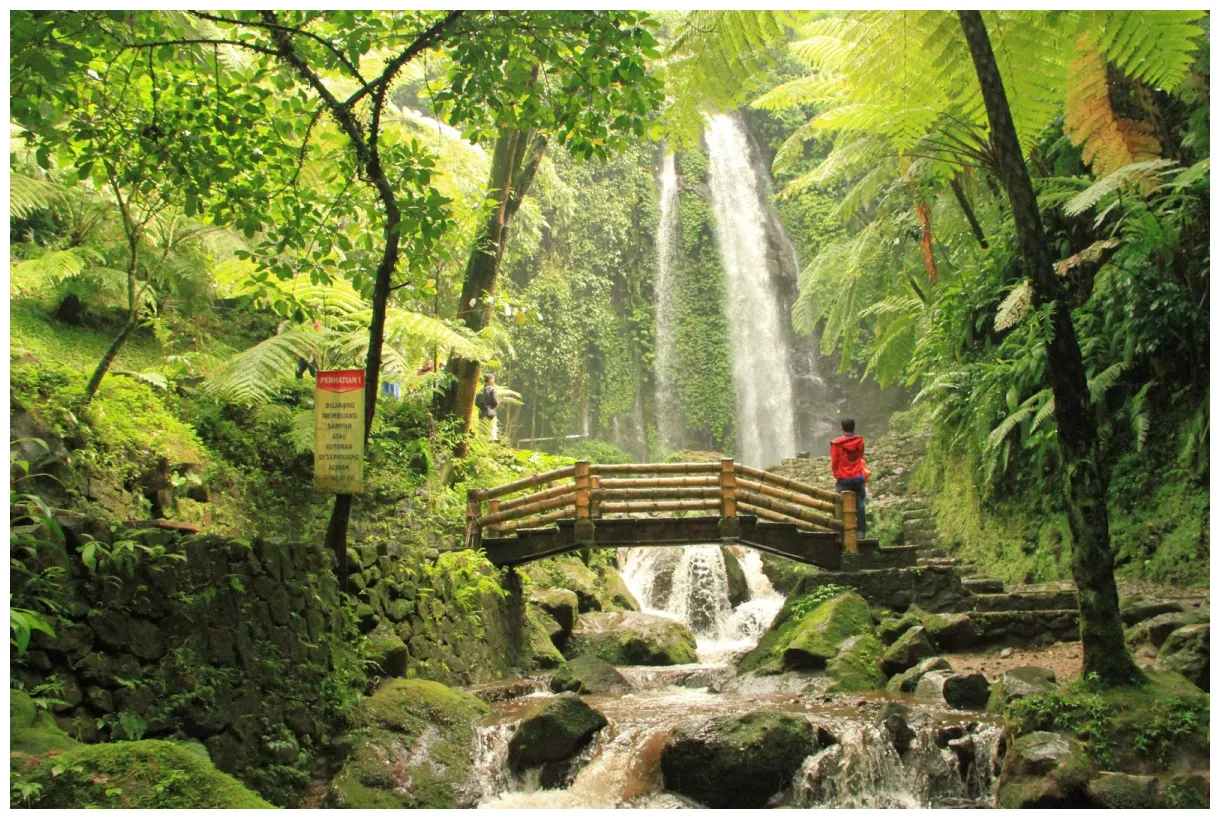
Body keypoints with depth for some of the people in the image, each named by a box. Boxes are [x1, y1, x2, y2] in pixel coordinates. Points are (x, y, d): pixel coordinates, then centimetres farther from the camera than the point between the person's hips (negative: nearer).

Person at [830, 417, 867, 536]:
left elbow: (834, 462, -1)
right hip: (858, 478, 2)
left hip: (843, 479, -2)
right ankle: (861, 532, 2)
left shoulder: (836, 443, -6)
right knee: (859, 506, 5)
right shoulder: (860, 441, 1)